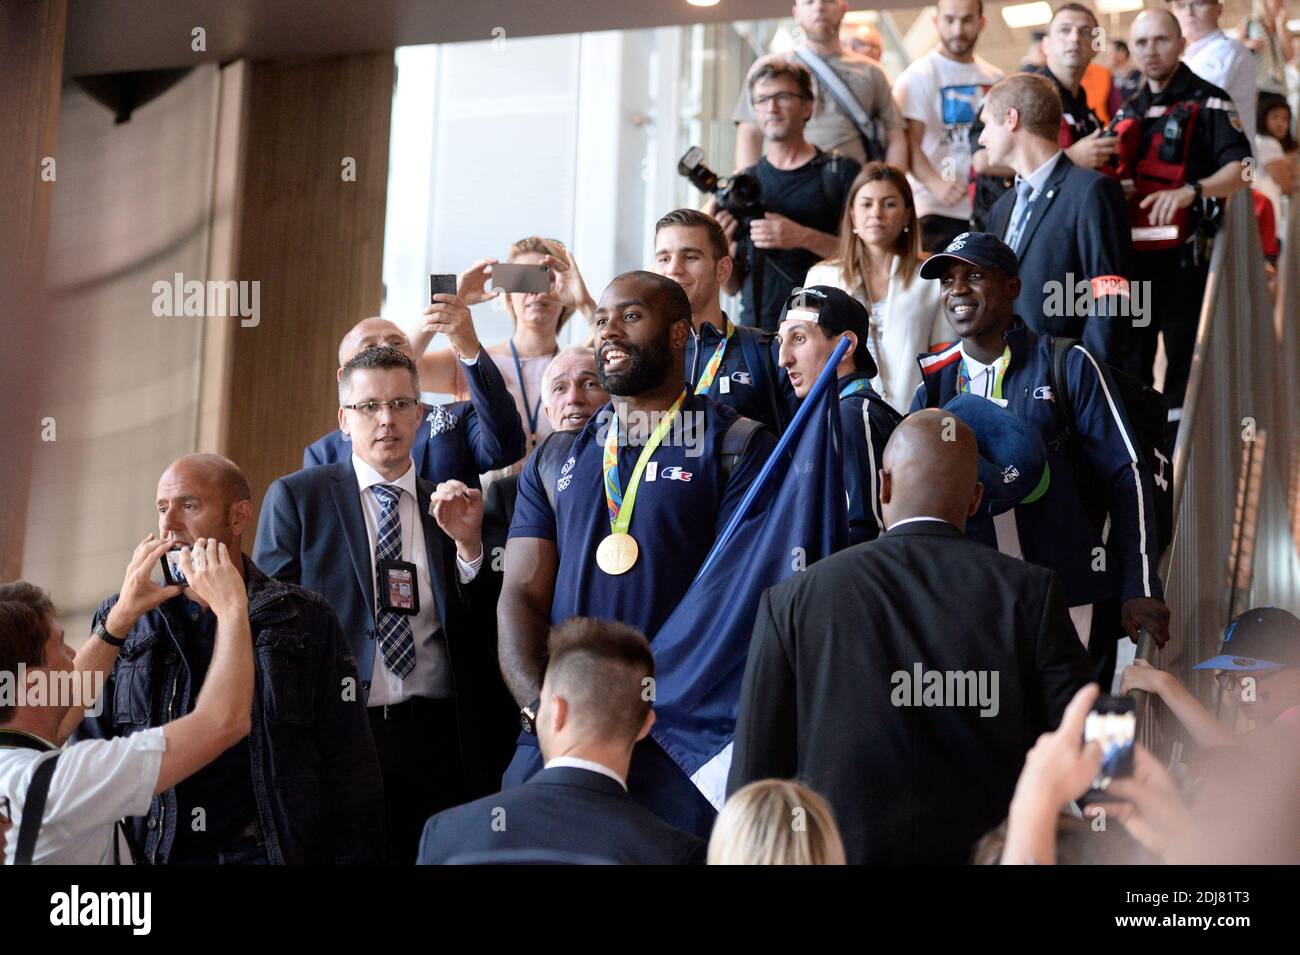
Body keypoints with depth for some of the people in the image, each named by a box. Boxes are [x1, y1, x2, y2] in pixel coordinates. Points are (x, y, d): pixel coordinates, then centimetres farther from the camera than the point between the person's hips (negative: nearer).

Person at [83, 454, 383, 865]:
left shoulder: (305, 619, 3)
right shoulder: (120, 620, 7)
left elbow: (348, 760, 1)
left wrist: (353, 854, -4)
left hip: (268, 847, -1)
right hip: (156, 851, 2)